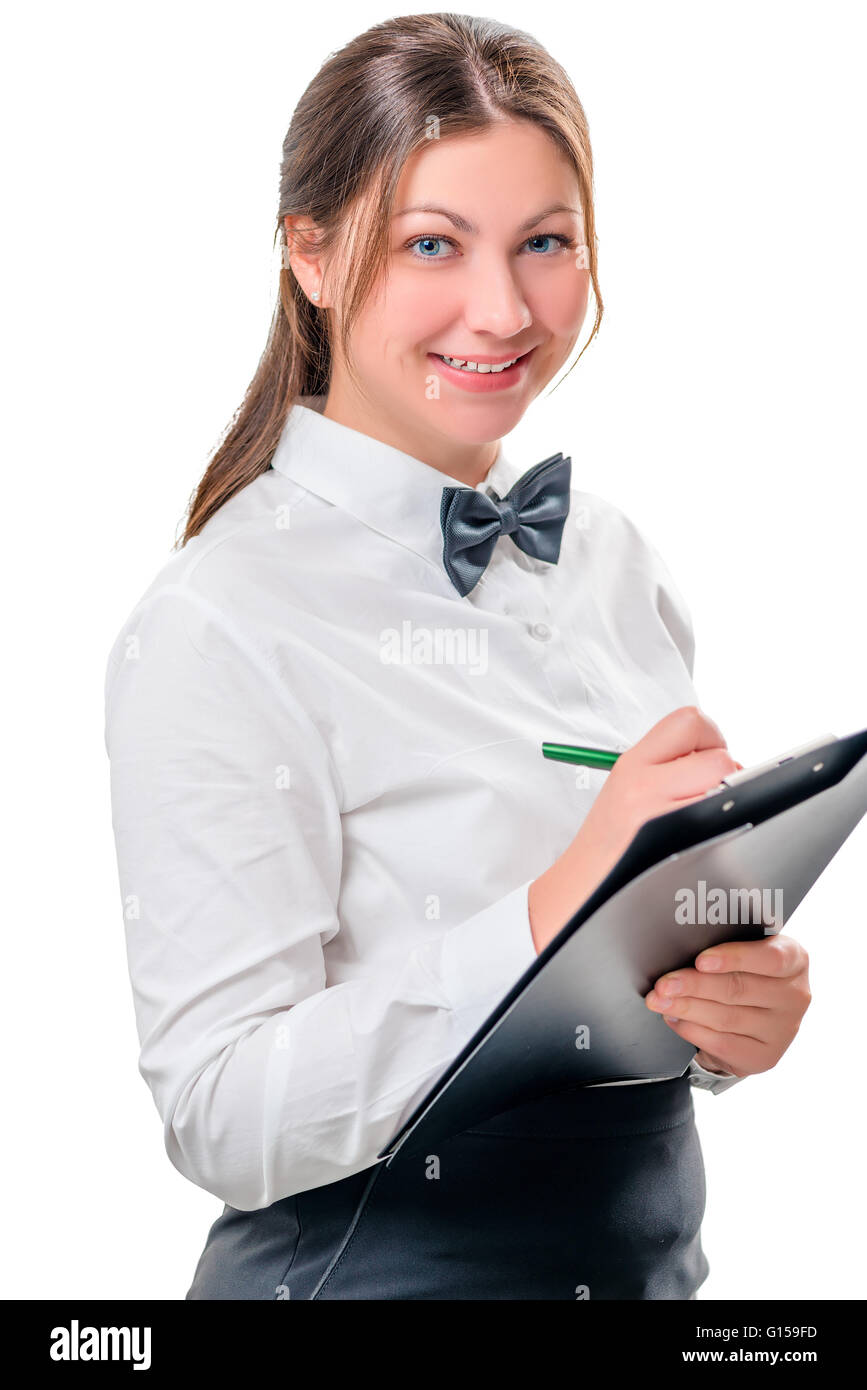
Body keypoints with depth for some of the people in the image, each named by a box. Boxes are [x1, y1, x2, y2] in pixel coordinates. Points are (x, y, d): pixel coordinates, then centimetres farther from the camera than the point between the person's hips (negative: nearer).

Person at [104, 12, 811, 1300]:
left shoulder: (614, 557, 0)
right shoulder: (214, 627, -19)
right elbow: (224, 1121, -23)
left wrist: (748, 1005, -12)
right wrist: (550, 913, -33)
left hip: (652, 1256, 6)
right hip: (371, 1265, -5)